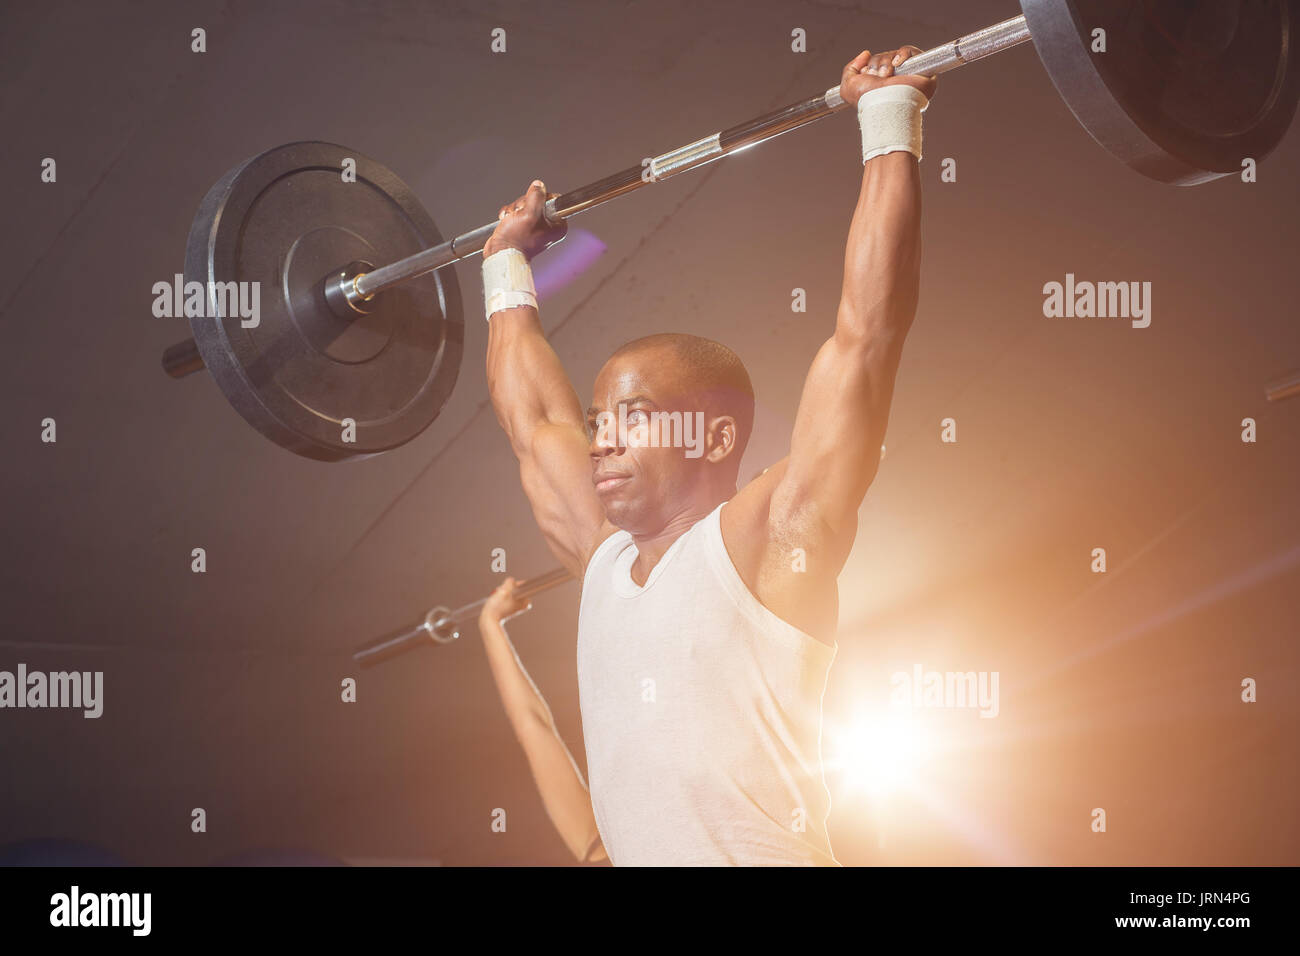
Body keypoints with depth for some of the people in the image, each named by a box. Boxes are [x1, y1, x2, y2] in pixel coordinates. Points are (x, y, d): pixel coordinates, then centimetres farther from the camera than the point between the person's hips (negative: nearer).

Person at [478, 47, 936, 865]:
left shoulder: (770, 544, -5)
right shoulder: (605, 559, 12)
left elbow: (866, 333, -9)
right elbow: (532, 416, 27)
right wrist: (508, 264, 34)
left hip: (766, 853, -6)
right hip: (625, 851, 6)